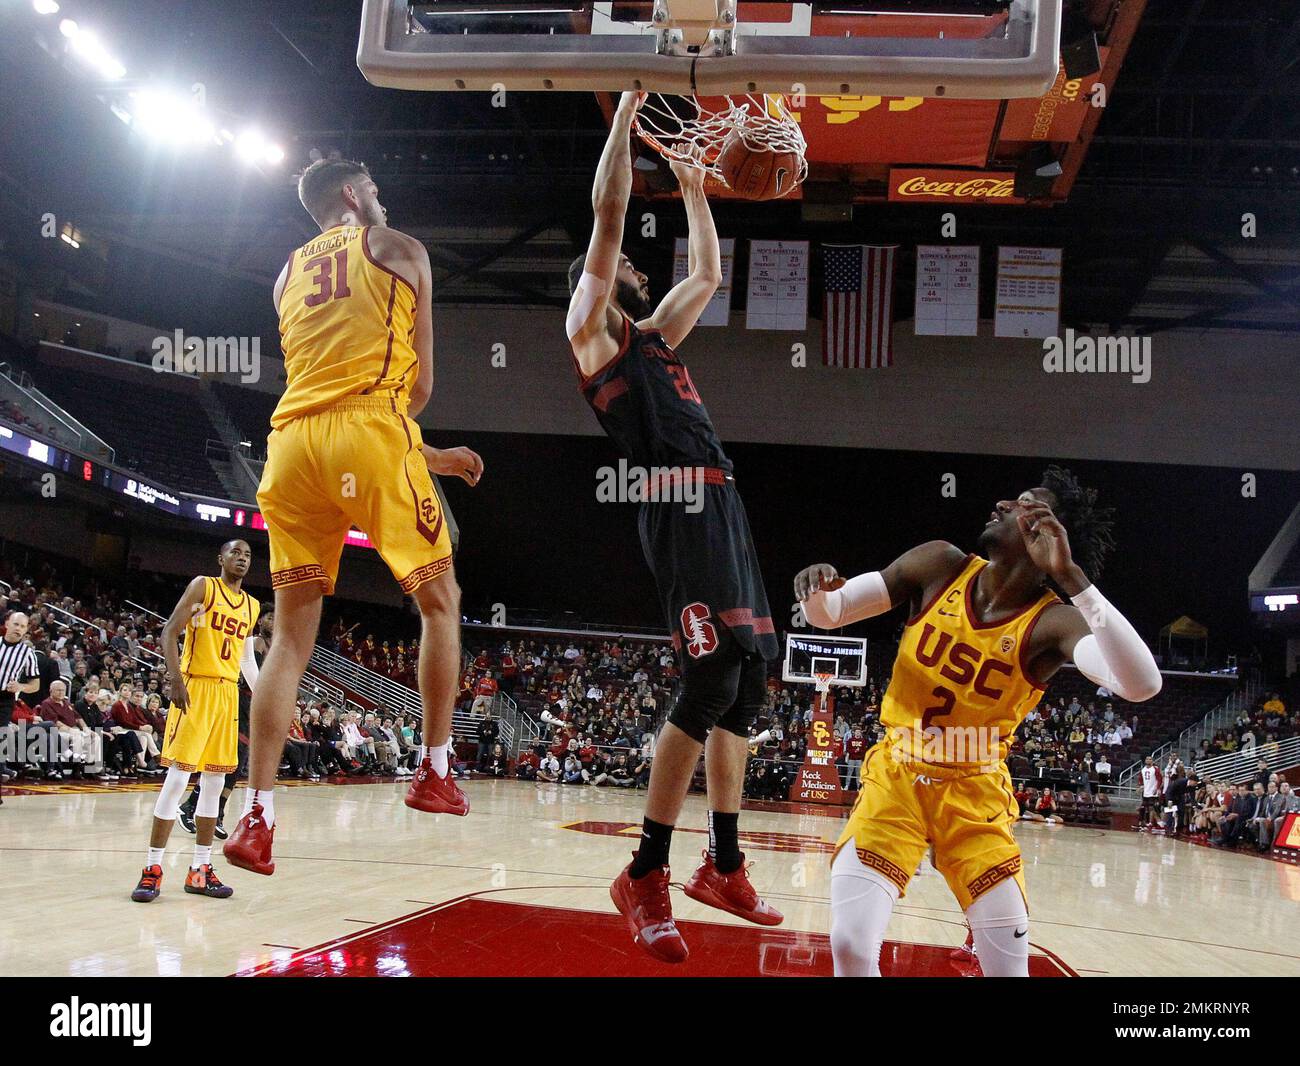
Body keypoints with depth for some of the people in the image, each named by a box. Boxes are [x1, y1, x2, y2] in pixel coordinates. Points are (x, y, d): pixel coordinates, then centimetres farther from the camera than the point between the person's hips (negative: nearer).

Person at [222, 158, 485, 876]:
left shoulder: (289, 273, 28)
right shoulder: (398, 249, 13)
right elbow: (420, 385, 8)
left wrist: (431, 458, 34)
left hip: (292, 440, 5)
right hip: (369, 438, -5)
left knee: (291, 631, 5)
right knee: (440, 600, 12)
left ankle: (256, 815, -3)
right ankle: (435, 771, 8)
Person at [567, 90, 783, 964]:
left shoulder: (653, 332, 28)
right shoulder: (589, 327, 6)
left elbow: (709, 274, 41)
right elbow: (610, 211, -2)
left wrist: (694, 192, 38)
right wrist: (628, 107, 4)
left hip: (722, 501, 9)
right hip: (679, 503, -9)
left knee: (751, 675, 7)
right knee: (712, 676, -18)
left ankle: (724, 866, 15)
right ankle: (646, 877, -10)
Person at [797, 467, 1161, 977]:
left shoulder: (1052, 621, -15)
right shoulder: (939, 565, -7)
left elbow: (1140, 686, -35)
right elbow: (827, 614, 1)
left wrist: (1070, 577, -39)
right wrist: (815, 592, -24)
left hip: (974, 795, -1)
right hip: (895, 779, 1)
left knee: (1009, 966, -3)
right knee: (850, 948, -15)